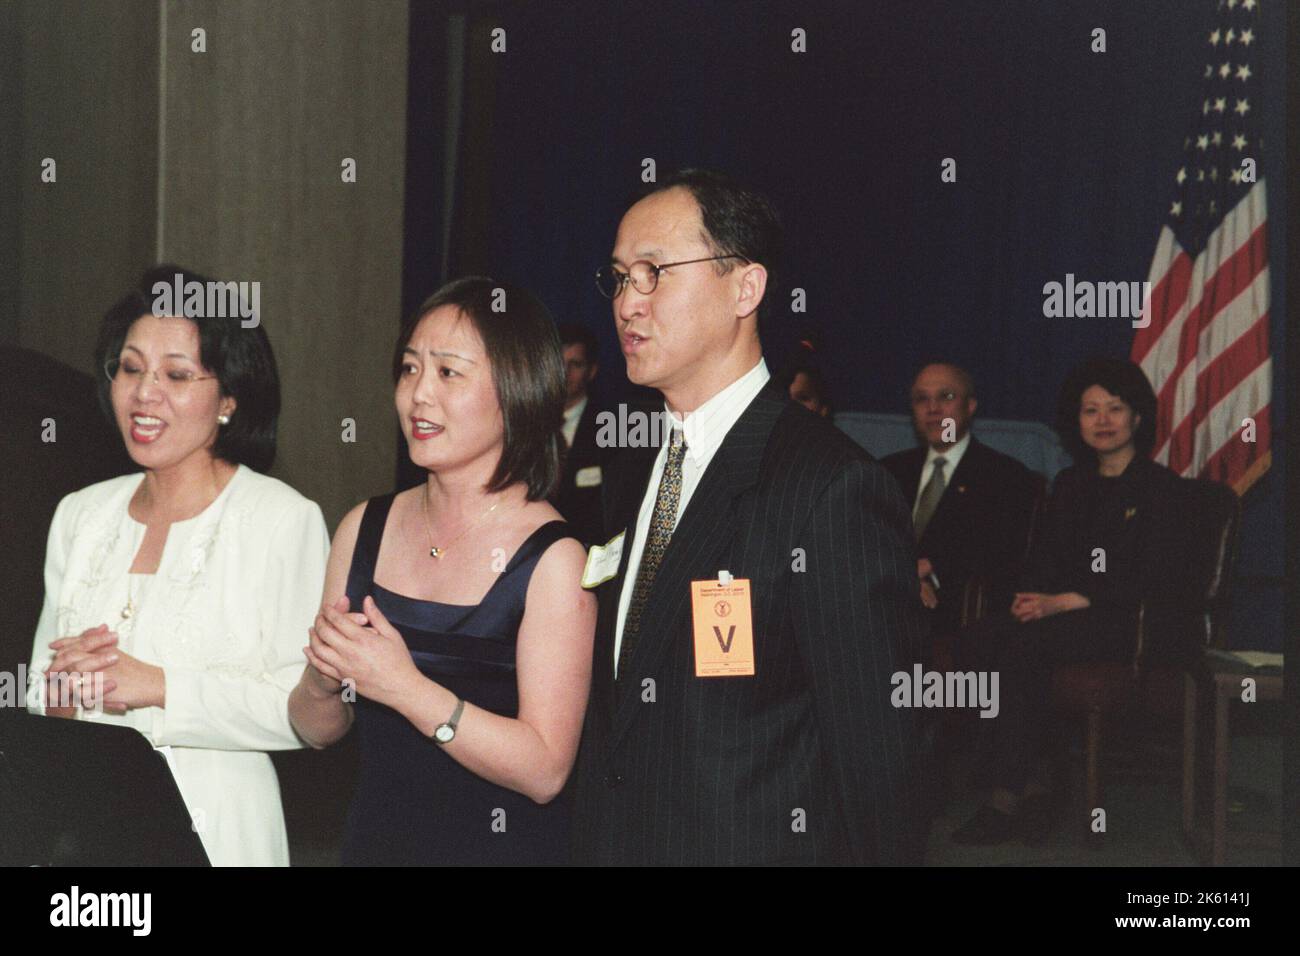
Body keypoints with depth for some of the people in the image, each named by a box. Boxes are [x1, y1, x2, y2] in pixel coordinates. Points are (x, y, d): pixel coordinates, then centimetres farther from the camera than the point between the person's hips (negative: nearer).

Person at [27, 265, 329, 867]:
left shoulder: (287, 520, -11)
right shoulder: (80, 514, 8)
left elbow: (312, 708, -16)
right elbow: (40, 689, 12)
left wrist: (159, 686, -21)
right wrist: (61, 693, -10)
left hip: (214, 832, -4)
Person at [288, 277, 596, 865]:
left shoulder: (556, 558, -16)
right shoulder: (363, 528, -1)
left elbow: (544, 771, -20)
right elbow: (317, 731, 4)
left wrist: (405, 687, -25)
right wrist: (323, 678, -16)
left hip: (504, 846, -4)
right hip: (373, 838, 5)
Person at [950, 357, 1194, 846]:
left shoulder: (1161, 487, -1)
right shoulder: (1070, 485, 18)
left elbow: (1151, 582, -11)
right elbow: (1043, 561, 14)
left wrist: (1062, 603, -19)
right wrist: (1033, 599, -11)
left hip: (1139, 625, -6)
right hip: (1071, 620, 6)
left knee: (1027, 643, -31)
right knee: (983, 635, -24)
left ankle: (1006, 800, -28)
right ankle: (1030, 784, -26)